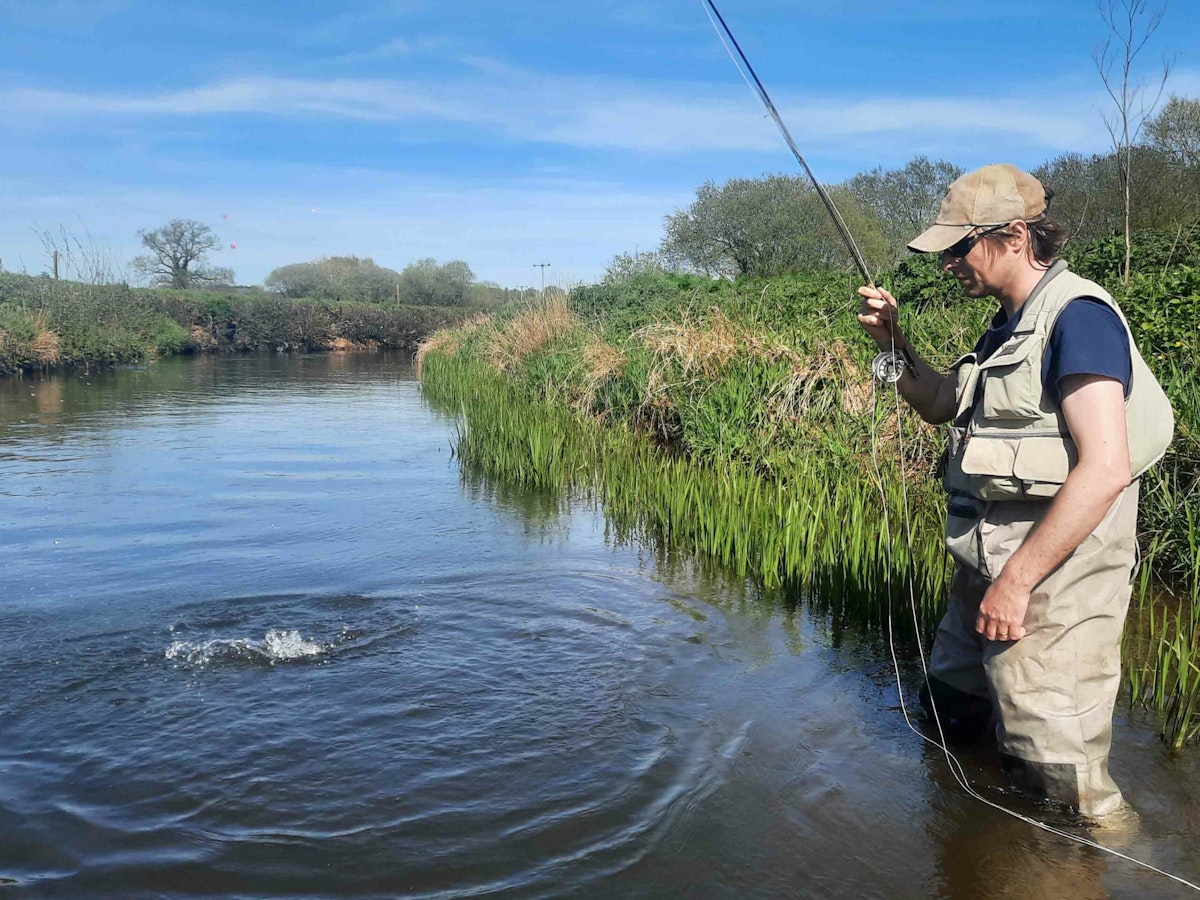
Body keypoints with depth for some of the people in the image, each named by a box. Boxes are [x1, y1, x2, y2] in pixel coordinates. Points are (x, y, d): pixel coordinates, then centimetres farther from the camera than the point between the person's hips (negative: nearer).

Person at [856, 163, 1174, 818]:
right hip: (987, 568, 10)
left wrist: (1016, 580, -23)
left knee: (1058, 777, -3)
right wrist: (892, 340, 9)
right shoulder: (1011, 324, 14)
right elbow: (940, 405, 26)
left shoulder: (1077, 314, -17)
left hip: (1053, 586, -10)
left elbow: (1105, 469, -25)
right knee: (949, 715, 23)